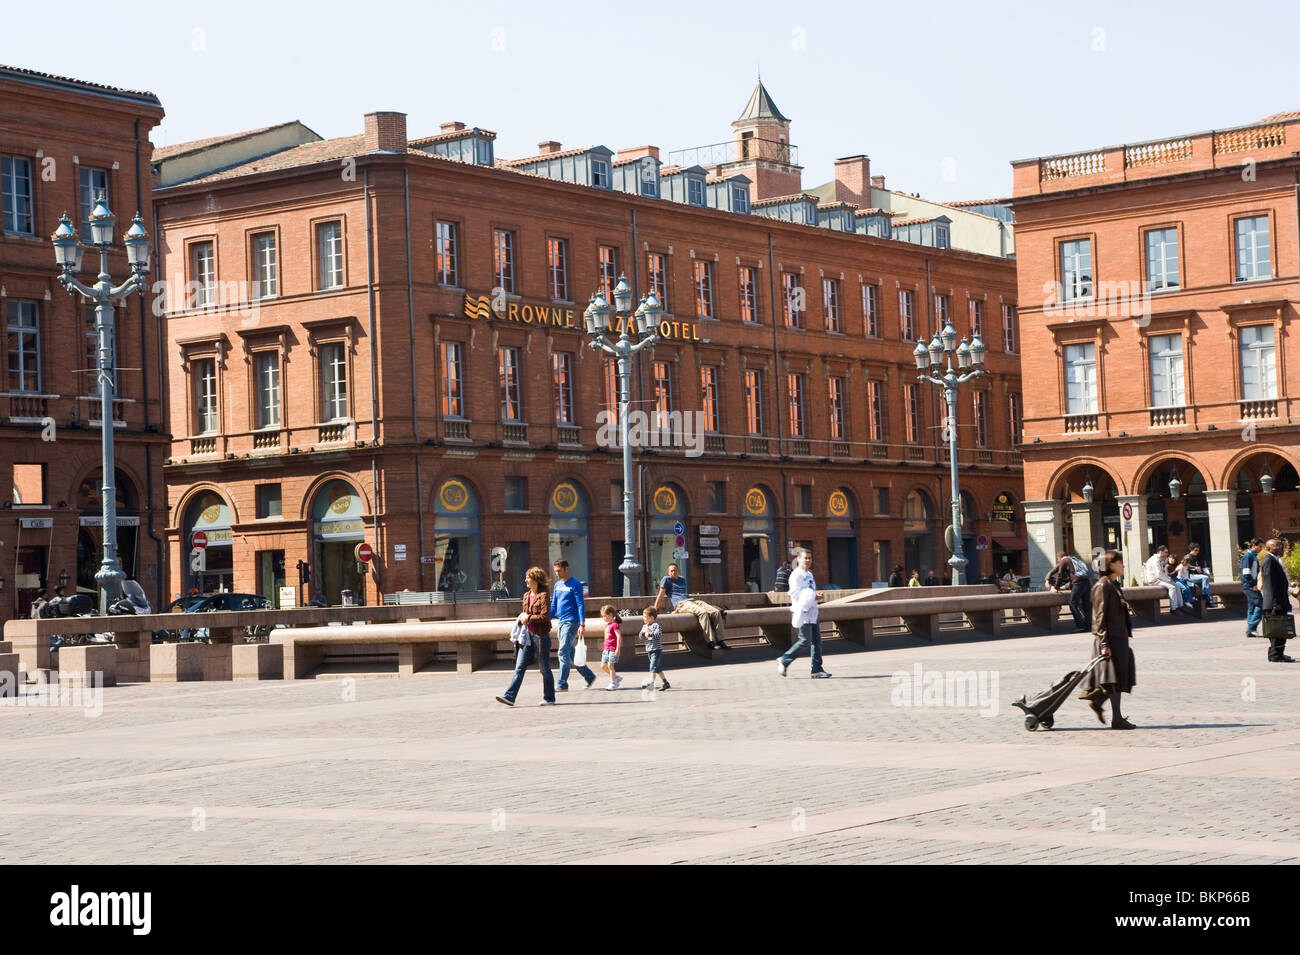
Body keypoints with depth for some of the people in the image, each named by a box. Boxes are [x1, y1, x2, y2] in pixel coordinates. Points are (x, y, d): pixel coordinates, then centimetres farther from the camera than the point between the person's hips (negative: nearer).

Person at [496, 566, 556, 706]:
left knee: (544, 669, 3)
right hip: (527, 637, 7)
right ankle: (509, 696, -5)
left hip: (541, 636, -7)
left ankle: (549, 698, 13)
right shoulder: (526, 596, 15)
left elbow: (545, 616, -17)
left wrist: (528, 618, -13)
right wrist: (520, 619, 5)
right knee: (519, 668, 0)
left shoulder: (543, 595, -9)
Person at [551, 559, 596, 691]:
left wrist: (582, 624, -17)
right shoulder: (557, 585, 15)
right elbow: (553, 605, 19)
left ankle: (562, 684, -12)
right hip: (561, 622, 8)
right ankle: (589, 676, 20)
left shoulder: (575, 585, -7)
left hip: (571, 622, -8)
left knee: (563, 653, -12)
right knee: (570, 655, 9)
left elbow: (580, 605, -11)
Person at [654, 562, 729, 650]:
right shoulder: (667, 580, 9)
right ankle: (711, 642, -40)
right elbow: (660, 596, 5)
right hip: (682, 604, -7)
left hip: (694, 601, 7)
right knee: (703, 612, -36)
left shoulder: (682, 579, 29)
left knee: (716, 612, -17)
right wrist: (654, 611, 0)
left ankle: (720, 641, -20)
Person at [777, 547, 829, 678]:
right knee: (805, 640, -12)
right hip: (802, 612, -9)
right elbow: (795, 594, -18)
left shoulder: (809, 574, 20)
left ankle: (817, 669, 4)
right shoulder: (796, 575, -9)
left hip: (812, 612, 9)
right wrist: (814, 597, -19)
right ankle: (784, 661, 3)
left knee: (816, 640, 3)